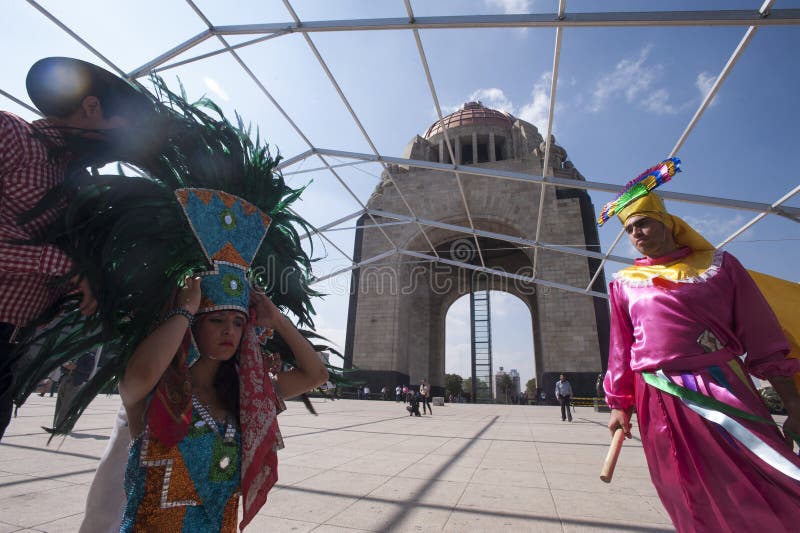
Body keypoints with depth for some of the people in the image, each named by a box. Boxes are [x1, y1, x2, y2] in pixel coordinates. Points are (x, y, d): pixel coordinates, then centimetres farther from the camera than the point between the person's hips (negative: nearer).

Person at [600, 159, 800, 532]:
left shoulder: (718, 264, 5)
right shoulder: (624, 283, 6)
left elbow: (762, 338, 4)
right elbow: (620, 348, 8)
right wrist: (619, 405, 9)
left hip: (724, 390, 0)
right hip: (662, 401, 1)